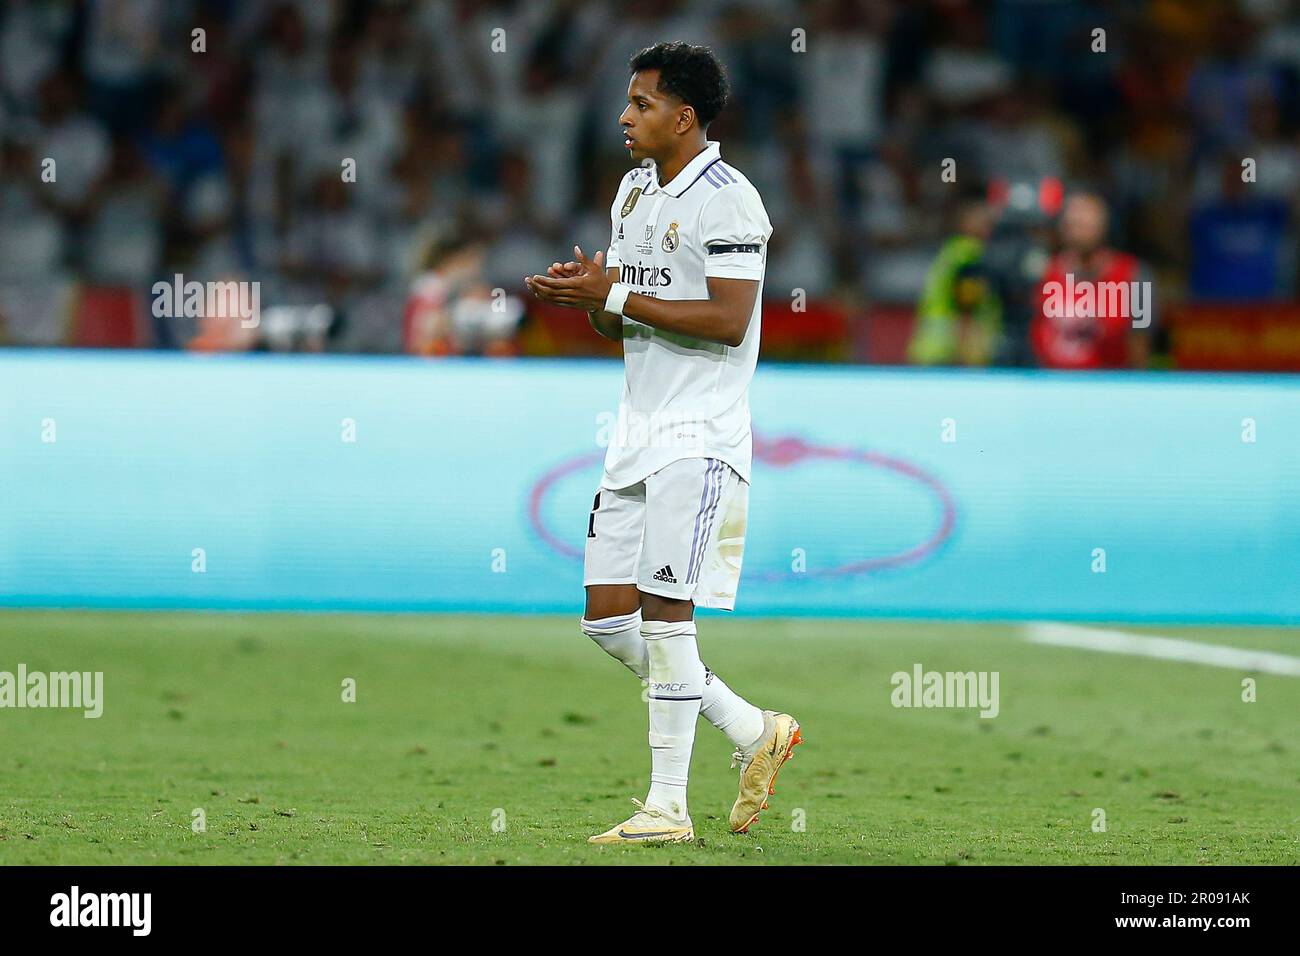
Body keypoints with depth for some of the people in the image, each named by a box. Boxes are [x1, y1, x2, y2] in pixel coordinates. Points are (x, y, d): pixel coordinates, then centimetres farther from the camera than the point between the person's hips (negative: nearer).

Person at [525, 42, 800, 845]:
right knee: (607, 617, 6)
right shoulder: (634, 190, 15)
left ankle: (667, 809, -2)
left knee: (665, 616, -9)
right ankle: (754, 734, 18)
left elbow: (728, 322, -20)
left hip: (698, 437, -9)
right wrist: (585, 297, -4)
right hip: (639, 433, 9)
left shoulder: (726, 199, -13)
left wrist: (614, 295, -19)